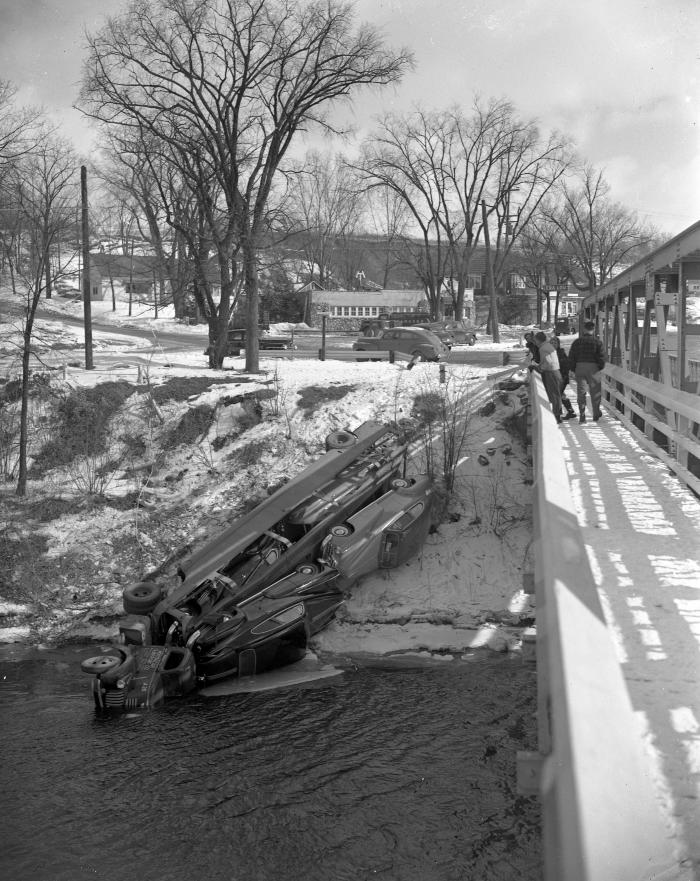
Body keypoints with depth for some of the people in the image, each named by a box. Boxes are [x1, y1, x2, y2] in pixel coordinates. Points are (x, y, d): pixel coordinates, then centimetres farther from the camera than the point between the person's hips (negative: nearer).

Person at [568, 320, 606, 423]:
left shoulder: (577, 341, 5)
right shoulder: (597, 342, -2)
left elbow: (571, 357, 5)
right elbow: (601, 356, -4)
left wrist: (573, 369, 13)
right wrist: (600, 367, 12)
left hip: (579, 367, 2)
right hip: (593, 368, -2)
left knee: (581, 391, 6)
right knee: (595, 392, 9)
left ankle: (582, 415, 4)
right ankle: (596, 415, 16)